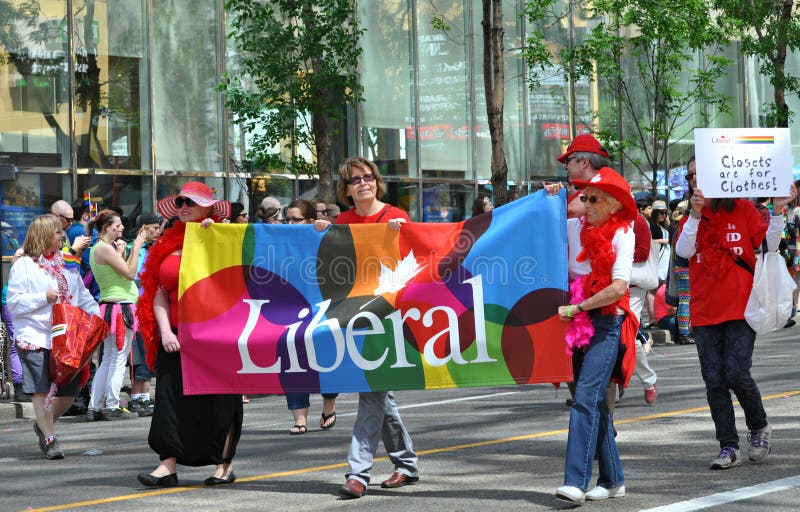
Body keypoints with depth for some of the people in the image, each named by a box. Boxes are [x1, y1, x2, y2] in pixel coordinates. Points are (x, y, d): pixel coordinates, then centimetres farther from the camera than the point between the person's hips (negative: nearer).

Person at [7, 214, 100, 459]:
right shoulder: (24, 265, -4)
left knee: (69, 389, 5)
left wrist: (96, 318, 6)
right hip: (36, 337, -6)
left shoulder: (66, 263, 15)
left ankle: (44, 425, 28)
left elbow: (82, 296, 19)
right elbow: (14, 303, -7)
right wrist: (44, 298, -14)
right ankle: (49, 439, 4)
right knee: (42, 390, -6)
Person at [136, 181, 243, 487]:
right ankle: (168, 465, -3)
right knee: (171, 397, -2)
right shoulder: (167, 244, 12)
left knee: (218, 399, 3)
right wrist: (165, 331, -3)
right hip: (176, 336, 4)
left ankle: (224, 464, 12)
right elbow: (159, 293, 9)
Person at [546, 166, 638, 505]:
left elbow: (619, 287, -14)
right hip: (576, 323, 6)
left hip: (607, 324, -6)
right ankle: (612, 480, 19)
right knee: (594, 401, 10)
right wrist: (548, 201, 8)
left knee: (586, 398, -17)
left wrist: (575, 308, -13)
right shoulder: (574, 227, 8)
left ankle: (576, 482, -24)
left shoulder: (622, 234, -4)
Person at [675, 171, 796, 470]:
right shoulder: (693, 215, 10)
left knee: (737, 374, -12)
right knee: (714, 382, 0)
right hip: (705, 311, 3)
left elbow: (769, 246, 0)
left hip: (741, 308, -3)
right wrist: (695, 215, -19)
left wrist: (777, 211, -11)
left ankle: (759, 427, 15)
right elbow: (683, 251, -7)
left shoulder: (743, 210, 3)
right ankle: (729, 447, 7)